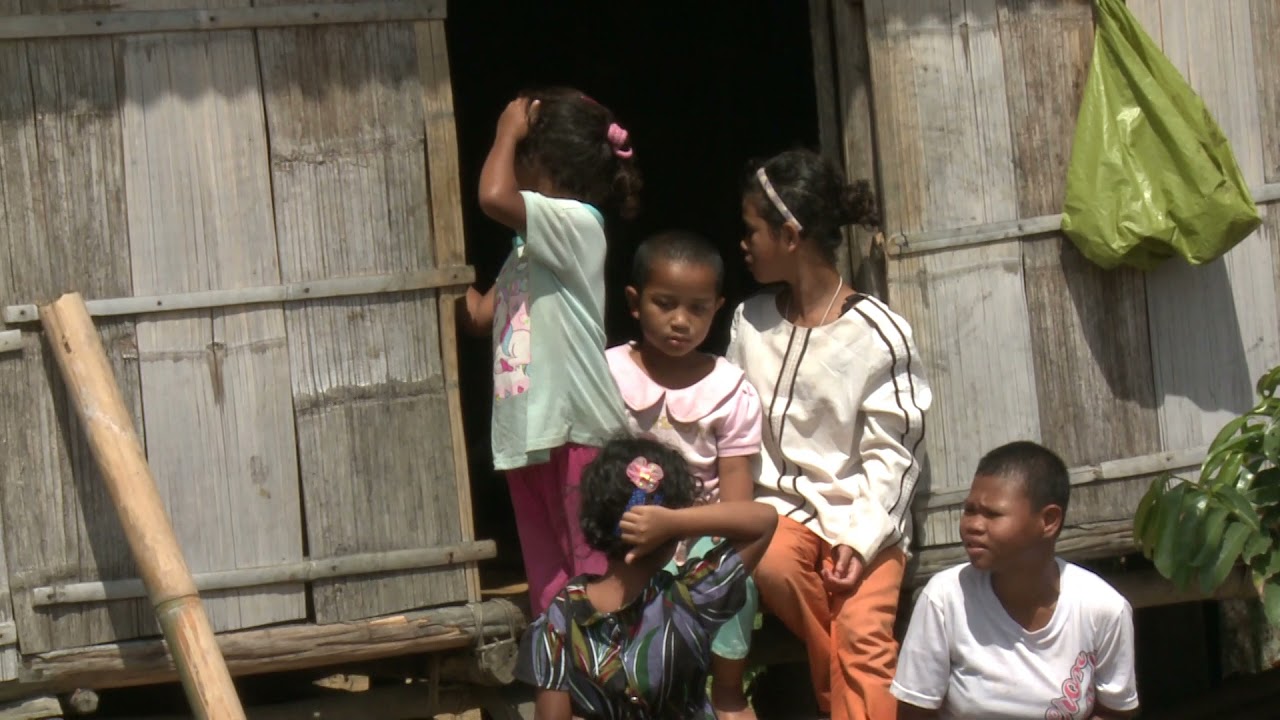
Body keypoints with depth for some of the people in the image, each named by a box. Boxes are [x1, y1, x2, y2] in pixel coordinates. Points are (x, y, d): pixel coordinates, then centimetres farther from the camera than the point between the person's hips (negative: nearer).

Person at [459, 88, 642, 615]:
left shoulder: (577, 223, -9)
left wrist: (508, 132, -9)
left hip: (578, 433, -9)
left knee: (595, 576, -5)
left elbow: (494, 196, -25)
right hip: (528, 434, 9)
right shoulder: (530, 246, 19)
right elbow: (480, 316, 22)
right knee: (548, 580, 11)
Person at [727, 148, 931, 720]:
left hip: (865, 514, -2)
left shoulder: (880, 333, -6)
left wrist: (861, 537, -17)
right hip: (782, 502, 3)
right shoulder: (750, 321, 6)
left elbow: (891, 452, -6)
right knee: (771, 564, -30)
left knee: (864, 631, -25)